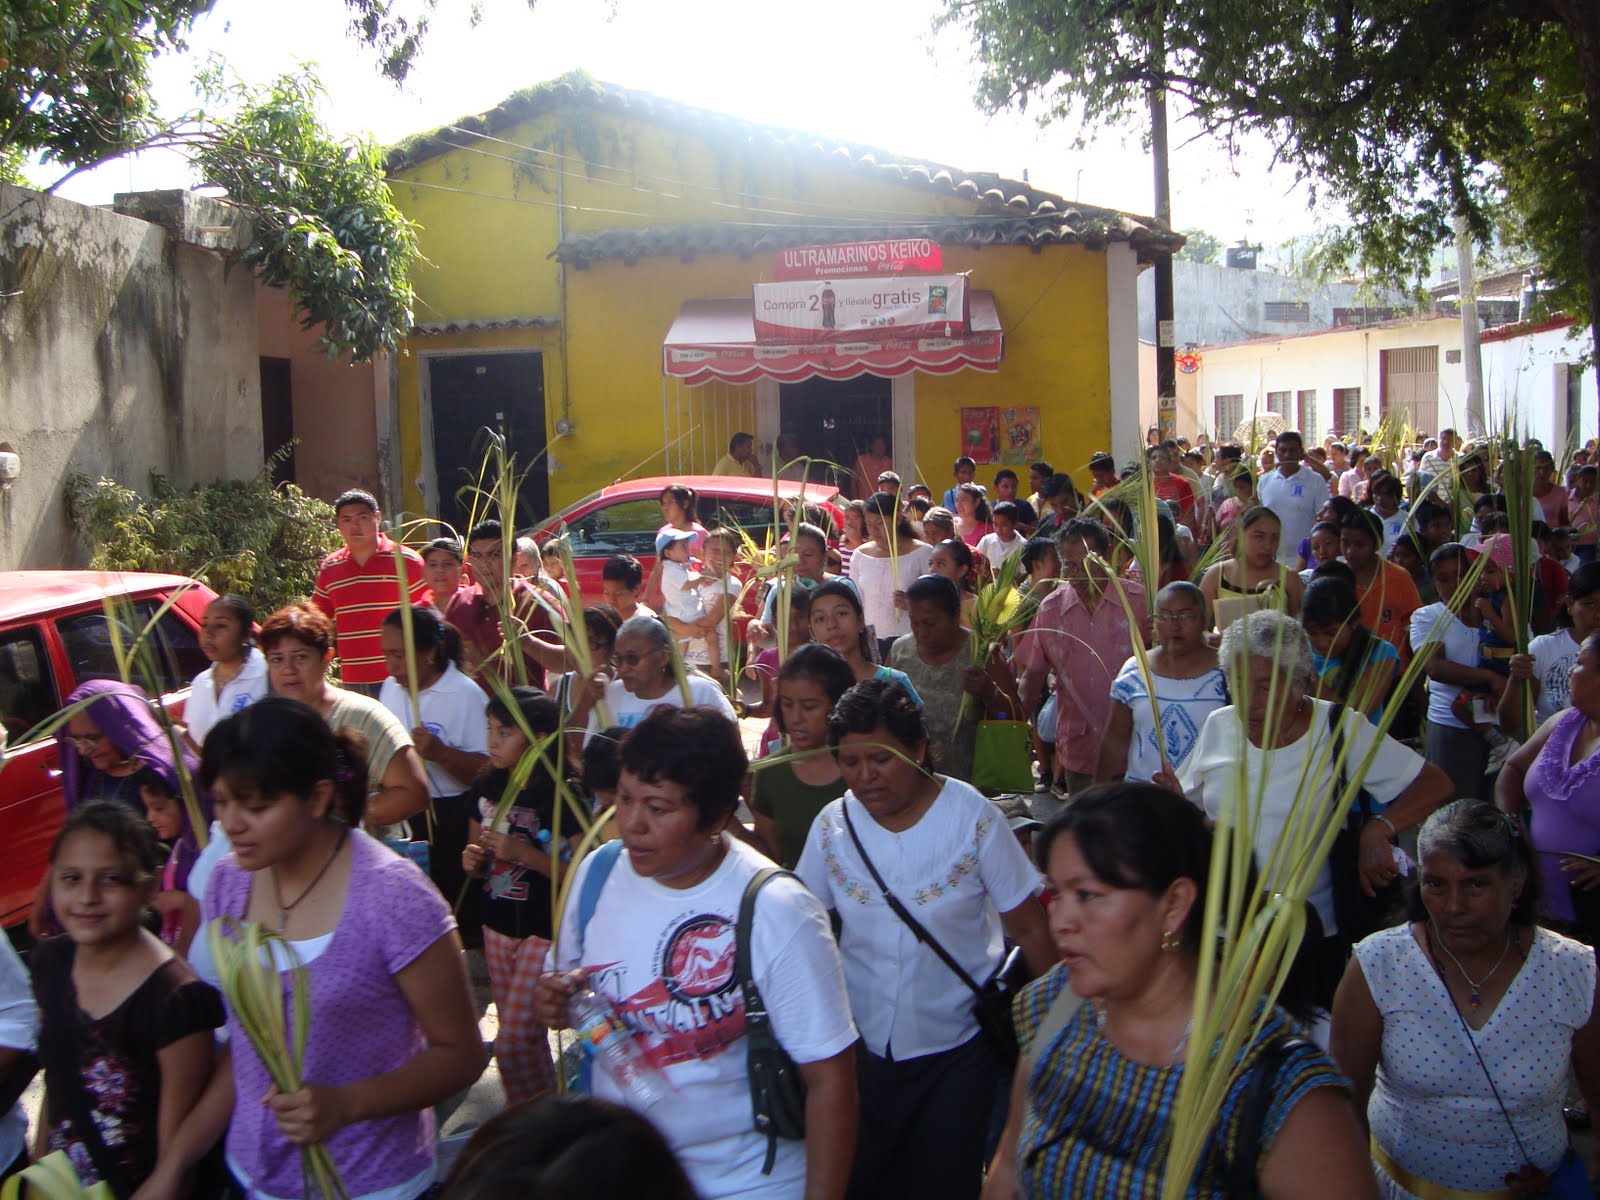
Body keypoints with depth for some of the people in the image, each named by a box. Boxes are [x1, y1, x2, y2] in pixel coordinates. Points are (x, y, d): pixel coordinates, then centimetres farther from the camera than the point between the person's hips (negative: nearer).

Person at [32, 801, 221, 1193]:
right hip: (60, 1185, 6)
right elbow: (55, 1087, 8)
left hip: (138, 1189, -6)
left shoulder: (176, 999, -27)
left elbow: (175, 1154, -20)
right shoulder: (49, 961, -5)